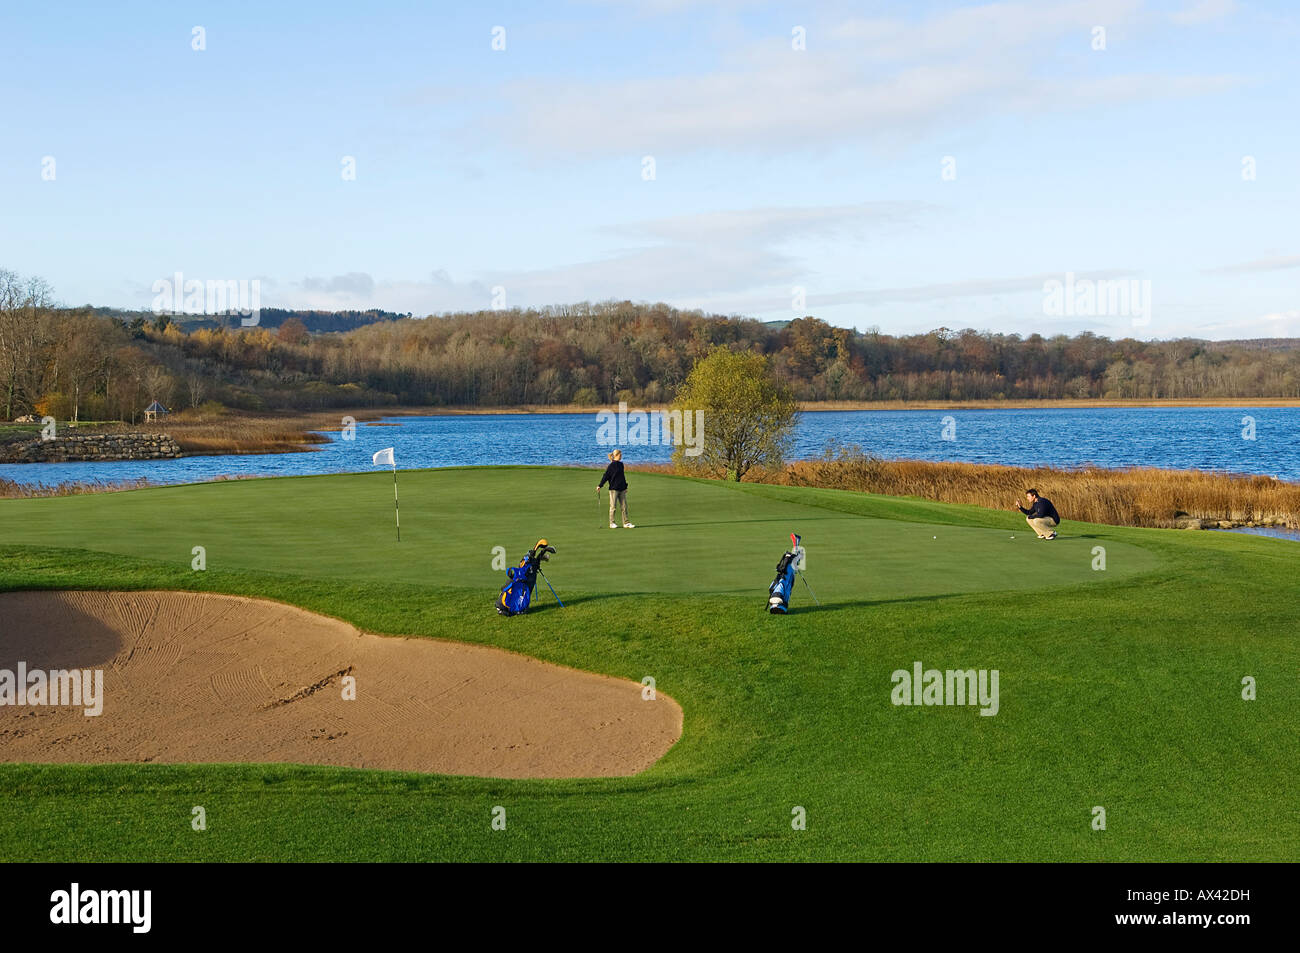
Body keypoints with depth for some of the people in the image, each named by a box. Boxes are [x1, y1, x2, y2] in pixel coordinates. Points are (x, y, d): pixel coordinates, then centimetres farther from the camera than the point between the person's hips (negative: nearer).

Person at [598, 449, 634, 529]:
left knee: (624, 506, 4)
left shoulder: (621, 464, 12)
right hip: (614, 489, -7)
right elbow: (605, 476, -9)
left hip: (622, 489, 7)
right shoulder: (611, 466, -9)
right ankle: (612, 523, 9)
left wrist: (625, 486, 22)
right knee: (613, 506, 0)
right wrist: (599, 485, -14)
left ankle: (626, 523, 6)